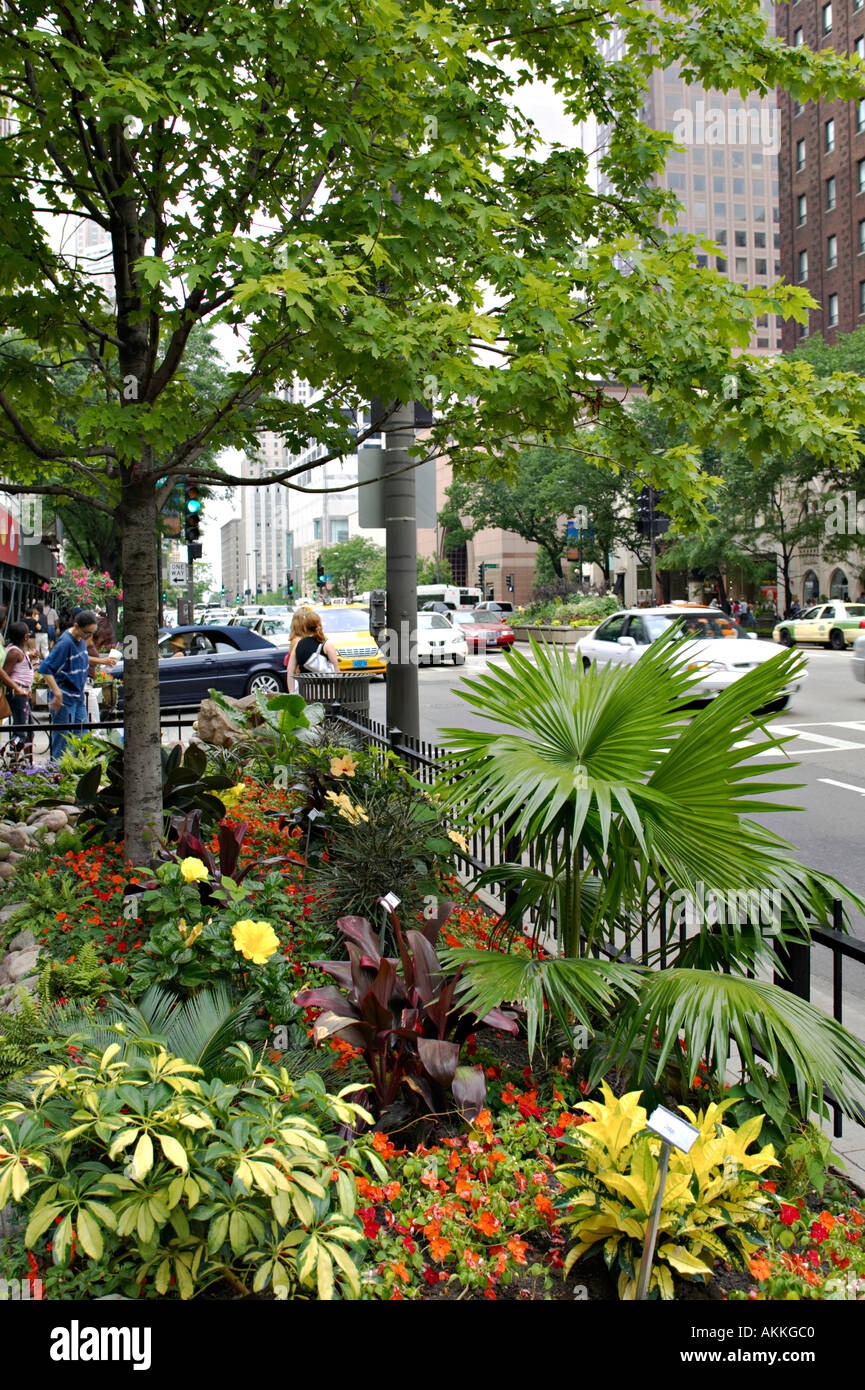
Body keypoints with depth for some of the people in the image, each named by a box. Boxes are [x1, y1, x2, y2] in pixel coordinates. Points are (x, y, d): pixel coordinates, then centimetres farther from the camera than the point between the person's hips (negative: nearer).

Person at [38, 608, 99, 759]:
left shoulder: (82, 639, 6)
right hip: (65, 697, -8)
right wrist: (57, 693, -24)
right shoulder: (65, 642, -20)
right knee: (62, 736, -1)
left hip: (79, 696, 8)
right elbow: (45, 668, -22)